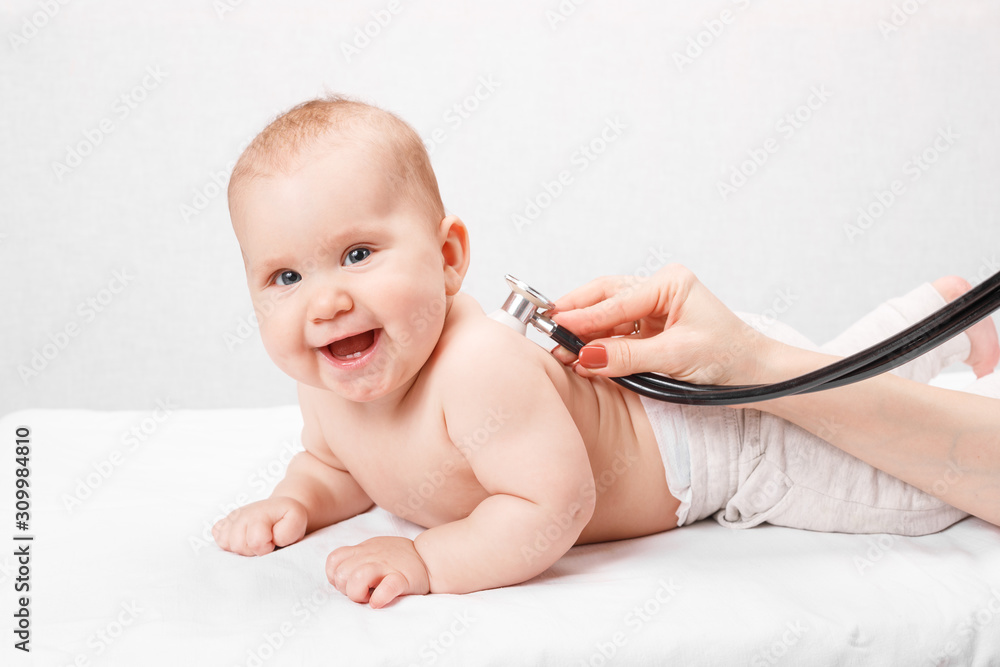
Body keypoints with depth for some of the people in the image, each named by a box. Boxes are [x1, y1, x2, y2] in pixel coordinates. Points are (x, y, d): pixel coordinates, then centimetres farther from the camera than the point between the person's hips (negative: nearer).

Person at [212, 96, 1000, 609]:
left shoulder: (479, 372, -41)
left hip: (717, 414, -7)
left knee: (911, 486, 9)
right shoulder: (330, 386, -14)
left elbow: (554, 506, -37)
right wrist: (297, 499, -15)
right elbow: (336, 467, 5)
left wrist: (427, 560, -38)